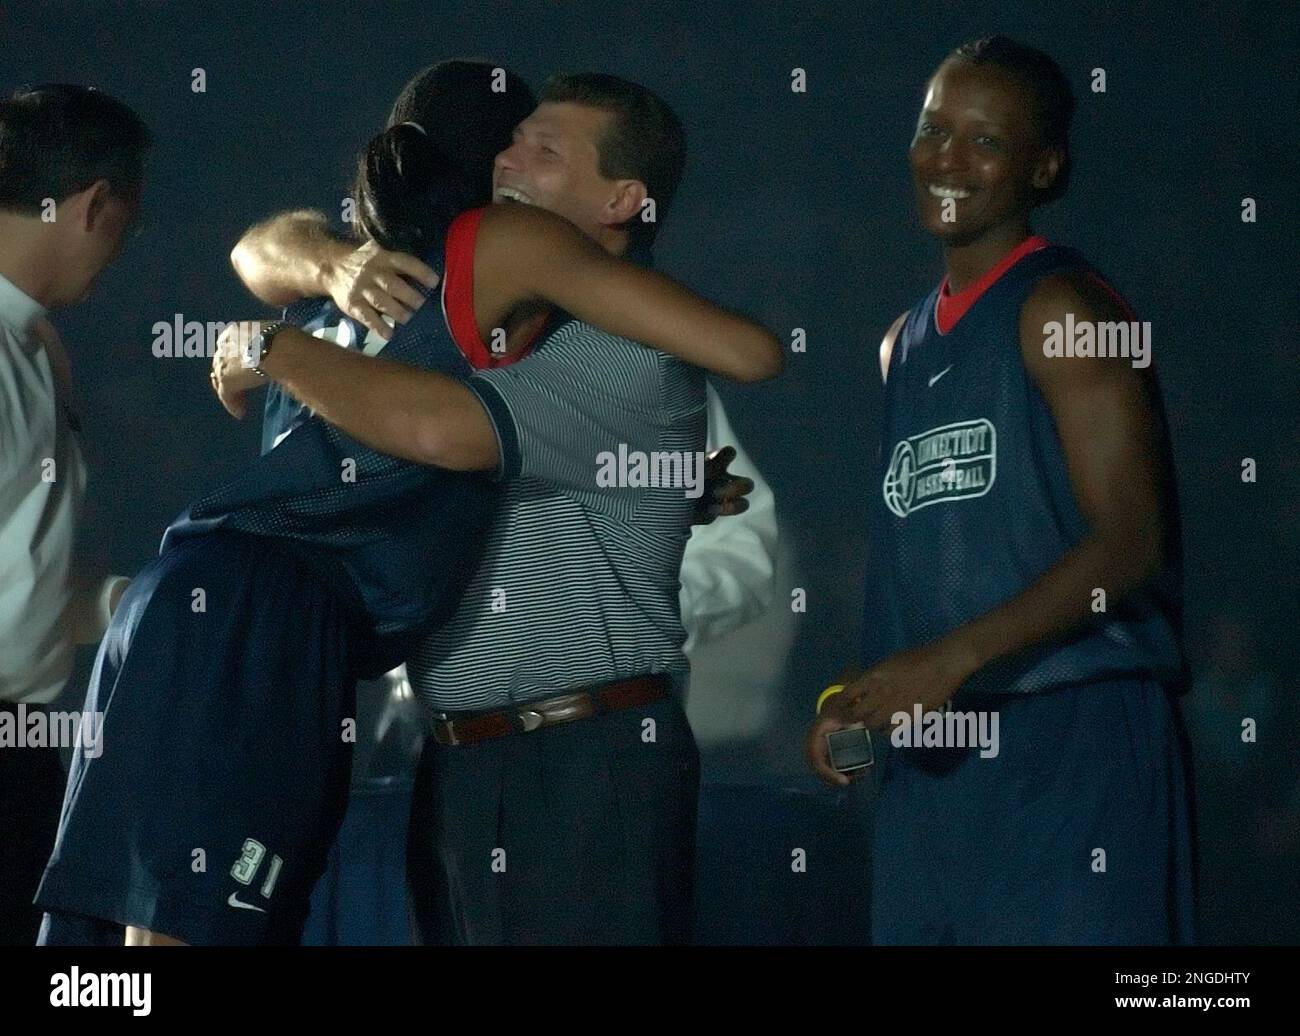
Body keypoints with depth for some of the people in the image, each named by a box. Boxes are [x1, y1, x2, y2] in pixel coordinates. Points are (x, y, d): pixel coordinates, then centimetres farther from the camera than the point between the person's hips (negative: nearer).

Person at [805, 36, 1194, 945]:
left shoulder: (1059, 309, -6)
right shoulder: (905, 343, 19)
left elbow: (1130, 542, -14)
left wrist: (953, 659, -21)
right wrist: (859, 698, 9)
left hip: (1069, 734, -8)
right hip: (932, 751, 8)